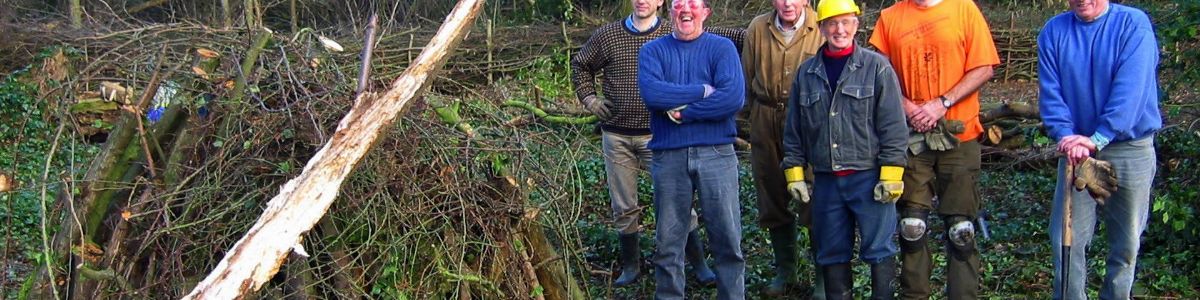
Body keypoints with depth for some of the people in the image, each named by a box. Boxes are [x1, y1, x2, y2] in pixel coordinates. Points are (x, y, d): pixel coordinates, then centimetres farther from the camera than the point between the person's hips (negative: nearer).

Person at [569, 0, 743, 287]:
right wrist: (589, 97, 7)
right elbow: (580, 65, 17)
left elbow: (713, 35, -1)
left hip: (657, 135, -2)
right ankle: (630, 266, 23)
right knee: (623, 207, 9)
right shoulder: (607, 35, 2)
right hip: (616, 136, 2)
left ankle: (699, 264, 9)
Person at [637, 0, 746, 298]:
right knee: (668, 241, 7)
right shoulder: (652, 51, 7)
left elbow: (734, 97, -12)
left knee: (727, 239, 1)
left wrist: (683, 112, -11)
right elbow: (652, 93, -12)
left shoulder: (722, 47, 4)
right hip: (668, 155, 1)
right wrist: (703, 90, -11)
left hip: (716, 153, -1)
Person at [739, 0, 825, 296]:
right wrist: (747, 114, 12)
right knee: (773, 200, 12)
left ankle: (825, 275, 9)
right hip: (765, 120, 4)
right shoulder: (758, 28, 1)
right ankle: (785, 269, 27)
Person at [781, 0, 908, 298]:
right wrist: (794, 172, 7)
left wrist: (891, 175, -10)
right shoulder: (806, 73, 8)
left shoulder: (876, 67, -2)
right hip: (826, 181, 4)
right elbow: (794, 130, 13)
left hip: (869, 178, -4)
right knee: (832, 252, 10)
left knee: (879, 248, -1)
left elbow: (893, 126, -5)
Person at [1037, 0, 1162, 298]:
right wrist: (1065, 135, -20)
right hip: (1077, 150, 2)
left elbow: (1129, 90, -19)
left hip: (1131, 148, -2)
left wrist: (1097, 139, -27)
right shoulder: (1054, 31, 1)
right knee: (1066, 239, -1)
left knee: (1126, 242, 9)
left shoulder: (1134, 24, -10)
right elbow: (1050, 91, -4)